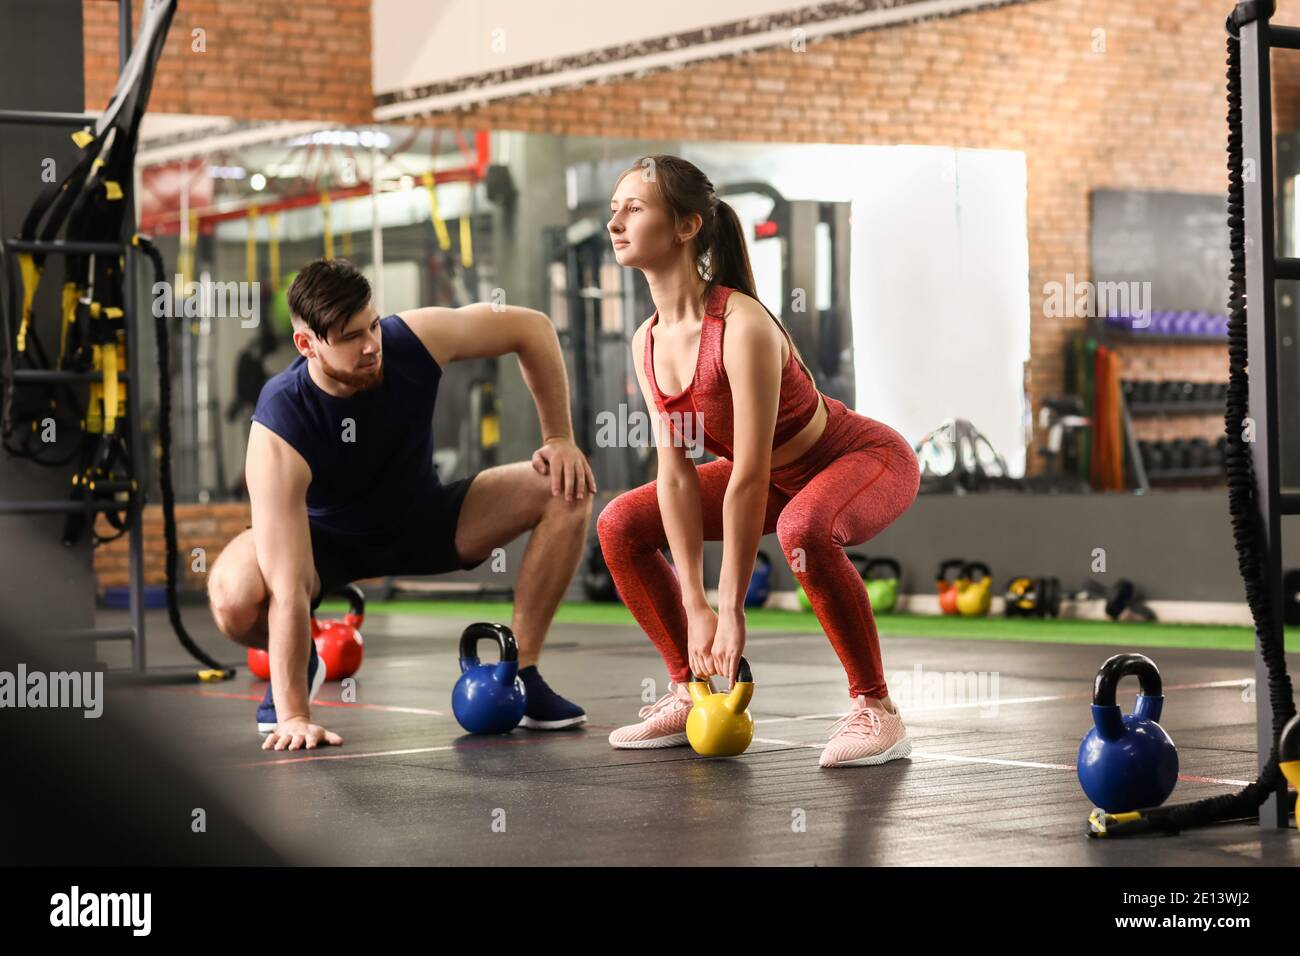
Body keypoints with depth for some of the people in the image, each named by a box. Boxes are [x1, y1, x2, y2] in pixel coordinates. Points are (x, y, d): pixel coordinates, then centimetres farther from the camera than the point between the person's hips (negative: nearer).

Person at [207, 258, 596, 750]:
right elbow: (288, 590, -39)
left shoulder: (414, 339, -29)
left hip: (424, 520, 3)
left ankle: (519, 675, -5)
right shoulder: (277, 431, -37)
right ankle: (301, 664, 2)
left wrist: (559, 439, -12)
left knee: (566, 492, -18)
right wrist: (294, 717, -41)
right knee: (233, 596, -34)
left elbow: (531, 327, -10)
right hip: (328, 538, -3)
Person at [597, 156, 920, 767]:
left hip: (868, 461, -8)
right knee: (621, 525, 0)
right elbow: (675, 474, -9)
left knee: (803, 530, -40)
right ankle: (691, 693, 10)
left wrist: (730, 613, -28)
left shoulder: (742, 327, -33)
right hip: (783, 476, 8)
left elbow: (749, 477, -32)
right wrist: (695, 608, -14)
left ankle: (876, 708, -22)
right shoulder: (648, 344, -10)